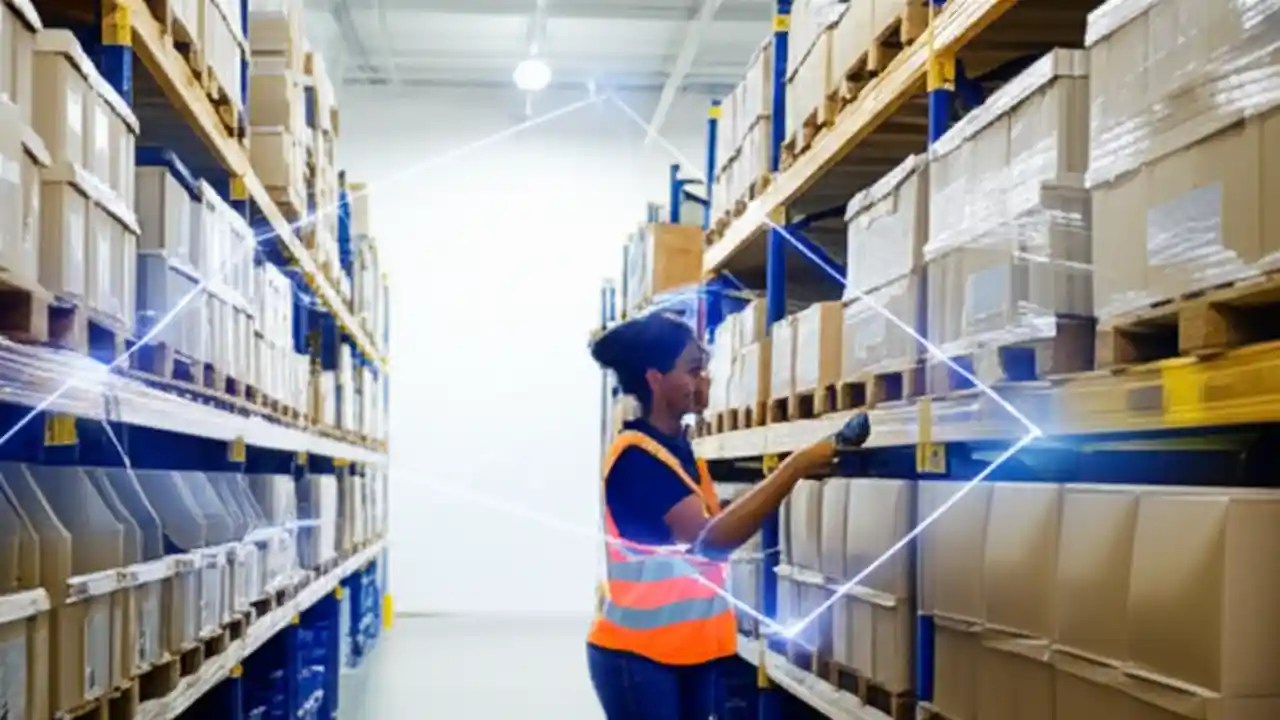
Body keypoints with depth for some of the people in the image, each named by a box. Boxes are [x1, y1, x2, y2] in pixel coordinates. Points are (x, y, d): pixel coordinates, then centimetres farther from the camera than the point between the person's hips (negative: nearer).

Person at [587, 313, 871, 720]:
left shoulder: (680, 450, 12)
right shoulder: (636, 457, -18)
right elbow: (709, 539, -28)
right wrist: (795, 468, -30)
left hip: (691, 648, 9)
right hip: (637, 653, -9)